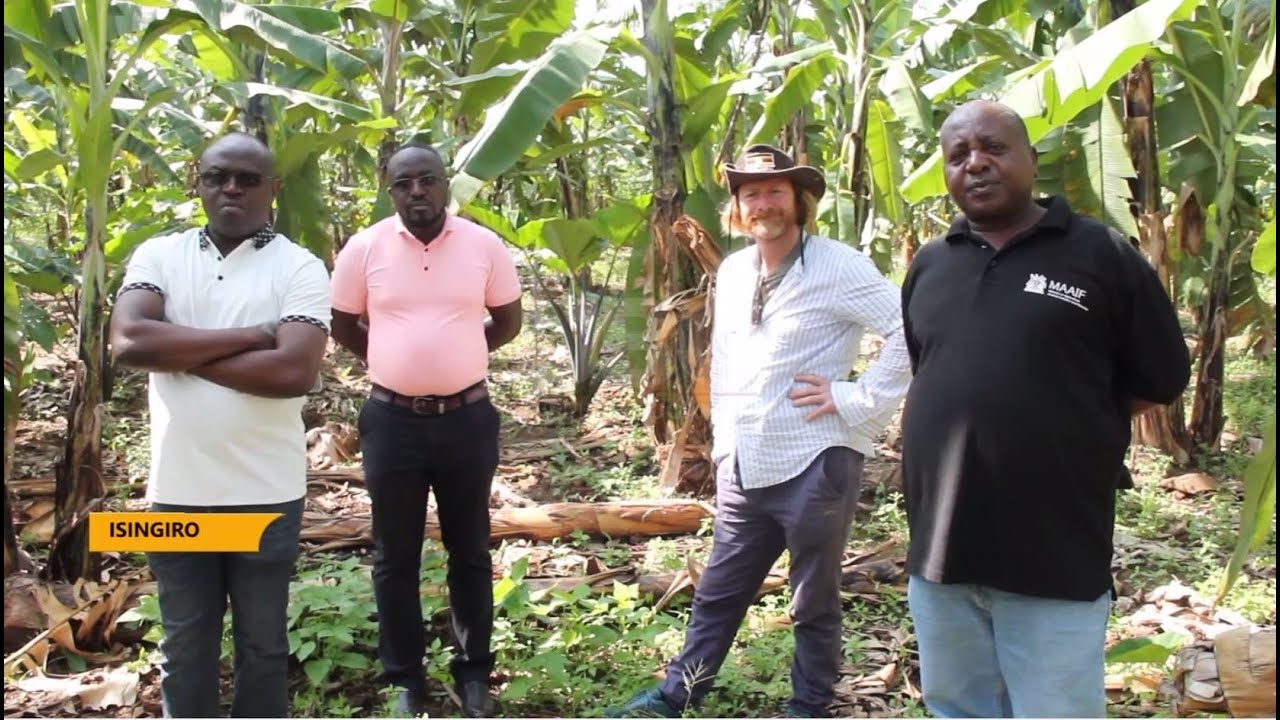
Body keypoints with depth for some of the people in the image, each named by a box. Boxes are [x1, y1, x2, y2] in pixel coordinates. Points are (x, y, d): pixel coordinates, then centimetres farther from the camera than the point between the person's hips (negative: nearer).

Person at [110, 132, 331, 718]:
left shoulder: (301, 269, -6)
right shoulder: (158, 256, 2)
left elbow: (294, 372, -20)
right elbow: (127, 342, -15)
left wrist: (181, 353, -13)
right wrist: (251, 336, -17)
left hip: (266, 494, -2)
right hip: (177, 492, 2)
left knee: (262, 645, 15)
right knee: (185, 647, 16)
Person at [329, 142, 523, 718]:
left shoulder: (484, 246, -3)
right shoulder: (365, 248, -4)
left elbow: (508, 321, 9)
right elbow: (343, 326, 8)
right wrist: (395, 363, 9)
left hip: (467, 418, 0)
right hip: (392, 421, 0)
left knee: (470, 552, 12)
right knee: (395, 557, 10)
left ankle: (473, 671, 28)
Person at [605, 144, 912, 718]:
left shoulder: (837, 266, -12)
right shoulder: (731, 271, 10)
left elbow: (911, 331, -19)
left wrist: (859, 400, -18)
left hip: (813, 463, -6)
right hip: (743, 467, 7)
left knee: (814, 603, 11)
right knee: (717, 594, 18)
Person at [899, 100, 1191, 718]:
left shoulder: (1098, 254, -3)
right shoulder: (929, 265, 10)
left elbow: (1160, 380, 2)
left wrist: (1064, 421, 3)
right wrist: (972, 419, 8)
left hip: (1055, 560, -4)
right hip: (939, 552, 5)